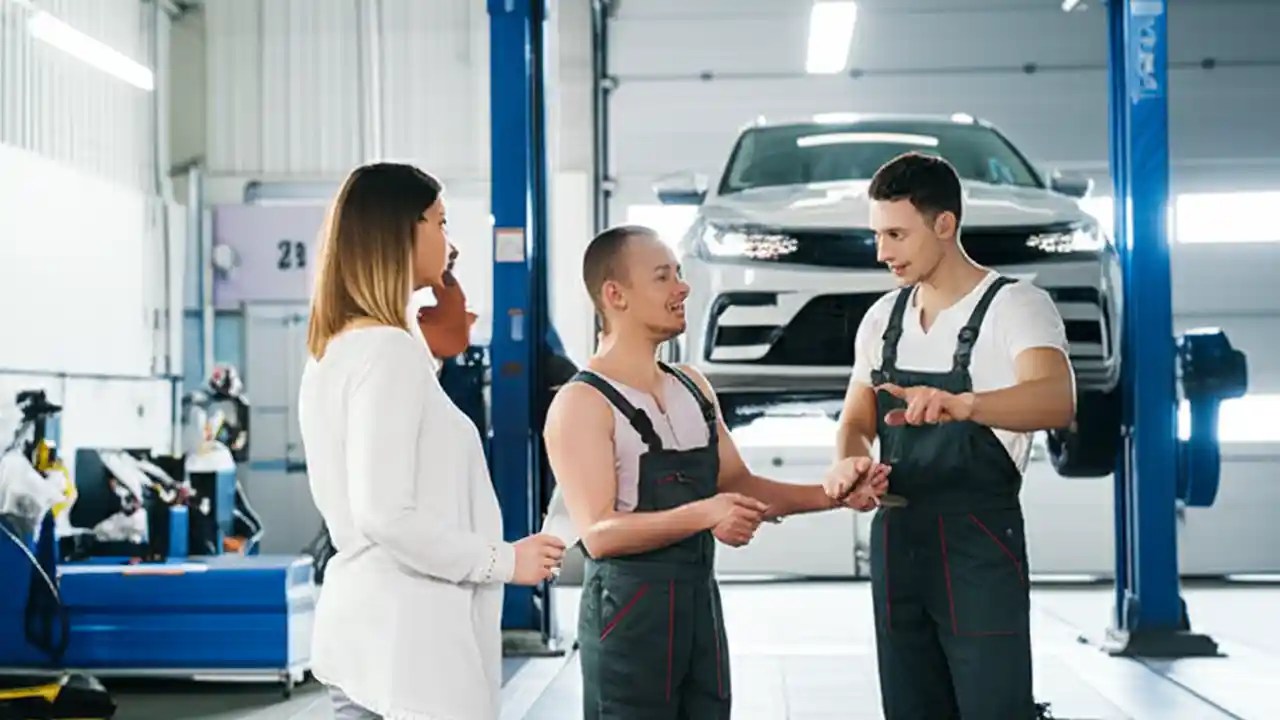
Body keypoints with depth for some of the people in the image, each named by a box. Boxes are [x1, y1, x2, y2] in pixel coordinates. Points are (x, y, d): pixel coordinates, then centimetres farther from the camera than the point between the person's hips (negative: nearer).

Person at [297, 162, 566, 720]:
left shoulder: (335, 350, 13)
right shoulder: (388, 350, -16)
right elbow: (386, 514, -21)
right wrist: (503, 561, -12)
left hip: (366, 628, 10)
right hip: (406, 638, -10)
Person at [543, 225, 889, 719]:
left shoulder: (692, 387, 12)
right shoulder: (583, 403, -12)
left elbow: (737, 484, 16)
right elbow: (597, 533, -20)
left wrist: (830, 495, 3)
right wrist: (703, 515, -30)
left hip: (702, 599, 7)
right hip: (629, 606, -7)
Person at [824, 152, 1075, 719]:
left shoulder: (1015, 306, -11)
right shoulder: (882, 317, 10)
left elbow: (1057, 400, -29)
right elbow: (856, 422, 12)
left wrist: (963, 405, -48)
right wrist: (851, 465, -13)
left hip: (980, 546, -6)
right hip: (895, 543, 6)